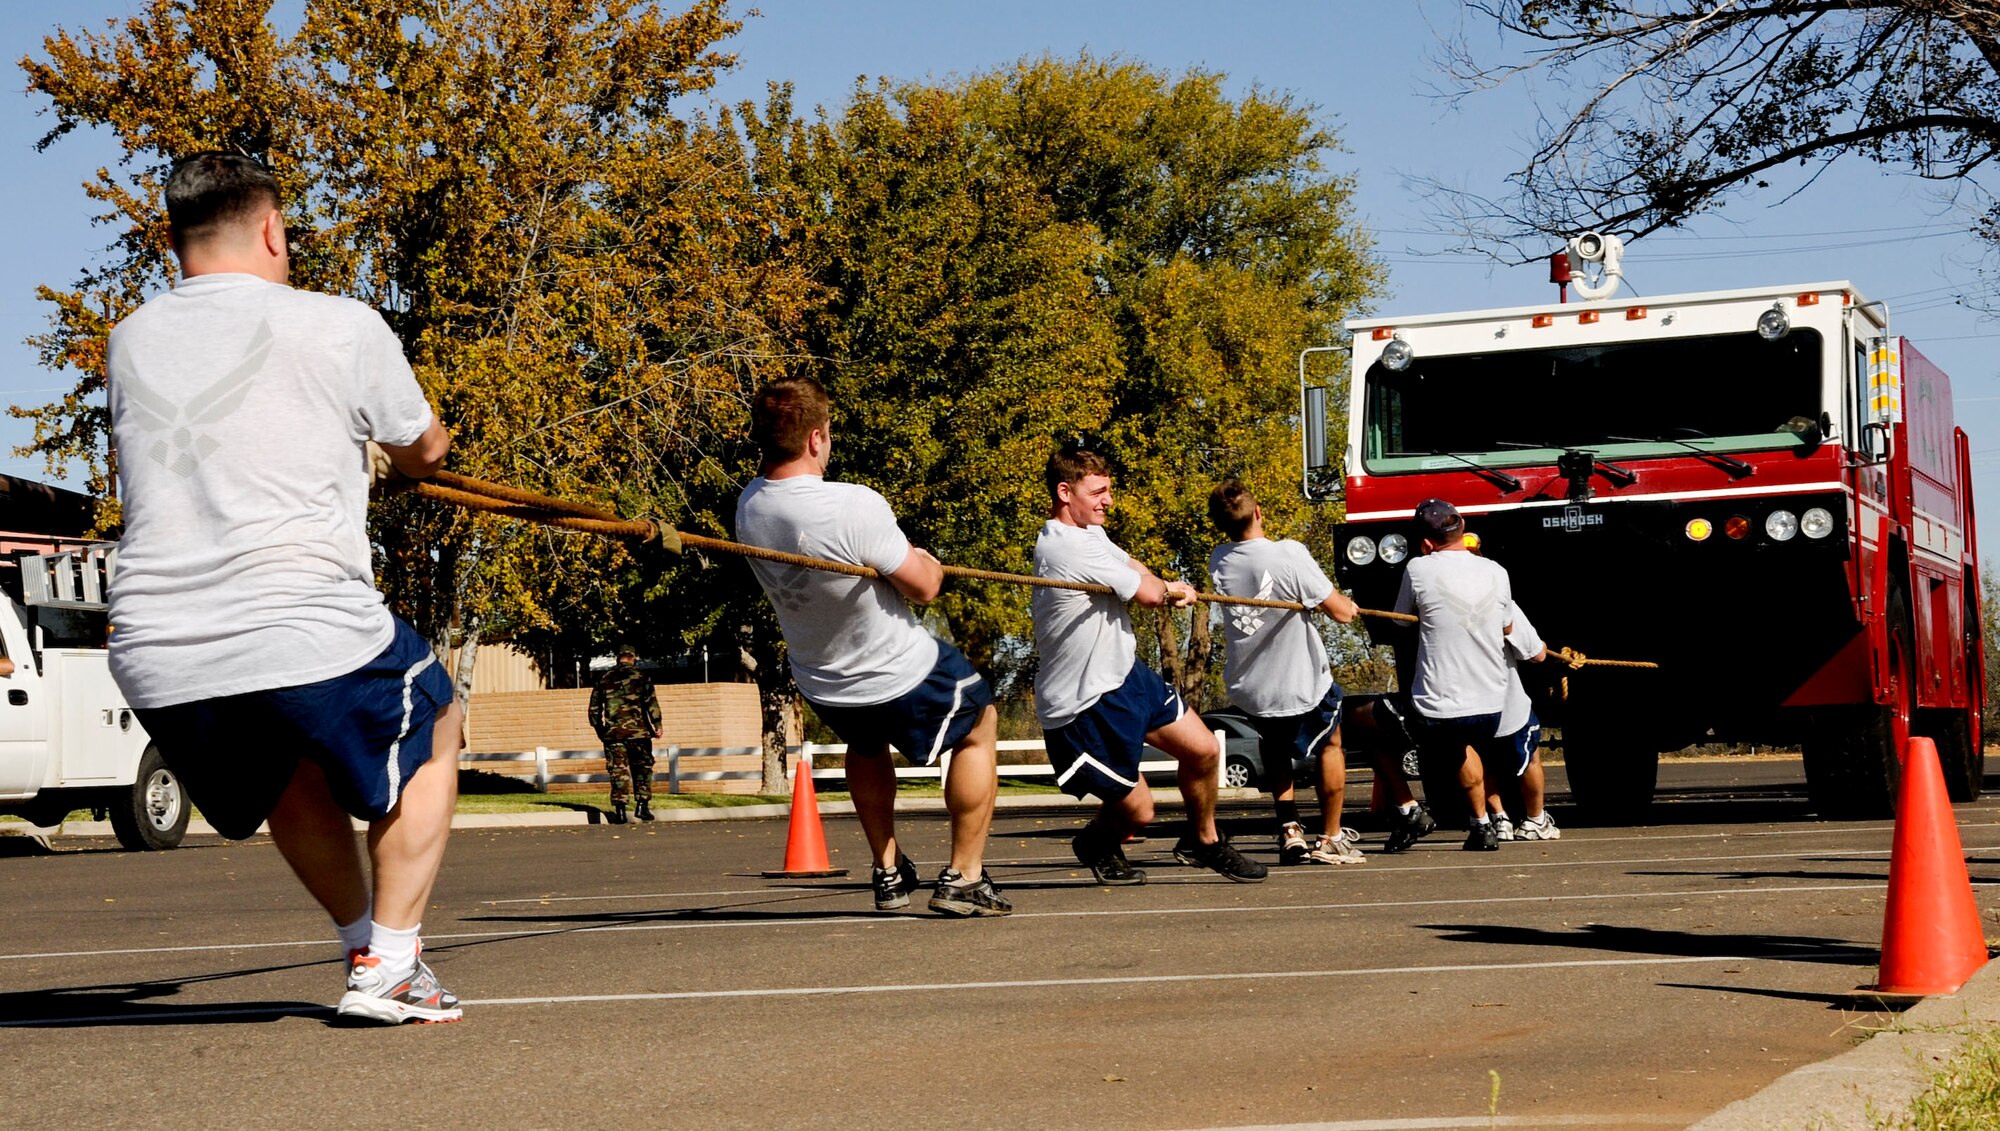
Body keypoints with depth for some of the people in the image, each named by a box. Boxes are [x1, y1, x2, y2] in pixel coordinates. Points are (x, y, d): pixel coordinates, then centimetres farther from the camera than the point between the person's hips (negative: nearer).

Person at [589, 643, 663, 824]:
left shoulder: (604, 679, 10)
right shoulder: (640, 677, 0)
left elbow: (594, 708, 13)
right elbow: (651, 703, -6)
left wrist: (599, 730, 24)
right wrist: (657, 726, 0)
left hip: (613, 733, 2)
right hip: (637, 731, -2)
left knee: (618, 771, 3)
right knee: (642, 768, 10)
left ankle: (619, 810, -2)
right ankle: (642, 805, 1)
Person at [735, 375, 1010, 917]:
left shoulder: (749, 505, -10)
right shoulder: (854, 506, -33)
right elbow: (923, 586, -23)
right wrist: (926, 561, 0)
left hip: (821, 684, 6)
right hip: (903, 675, -6)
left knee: (866, 745, 38)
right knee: (979, 728, 22)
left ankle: (888, 873, 41)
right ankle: (962, 878, 19)